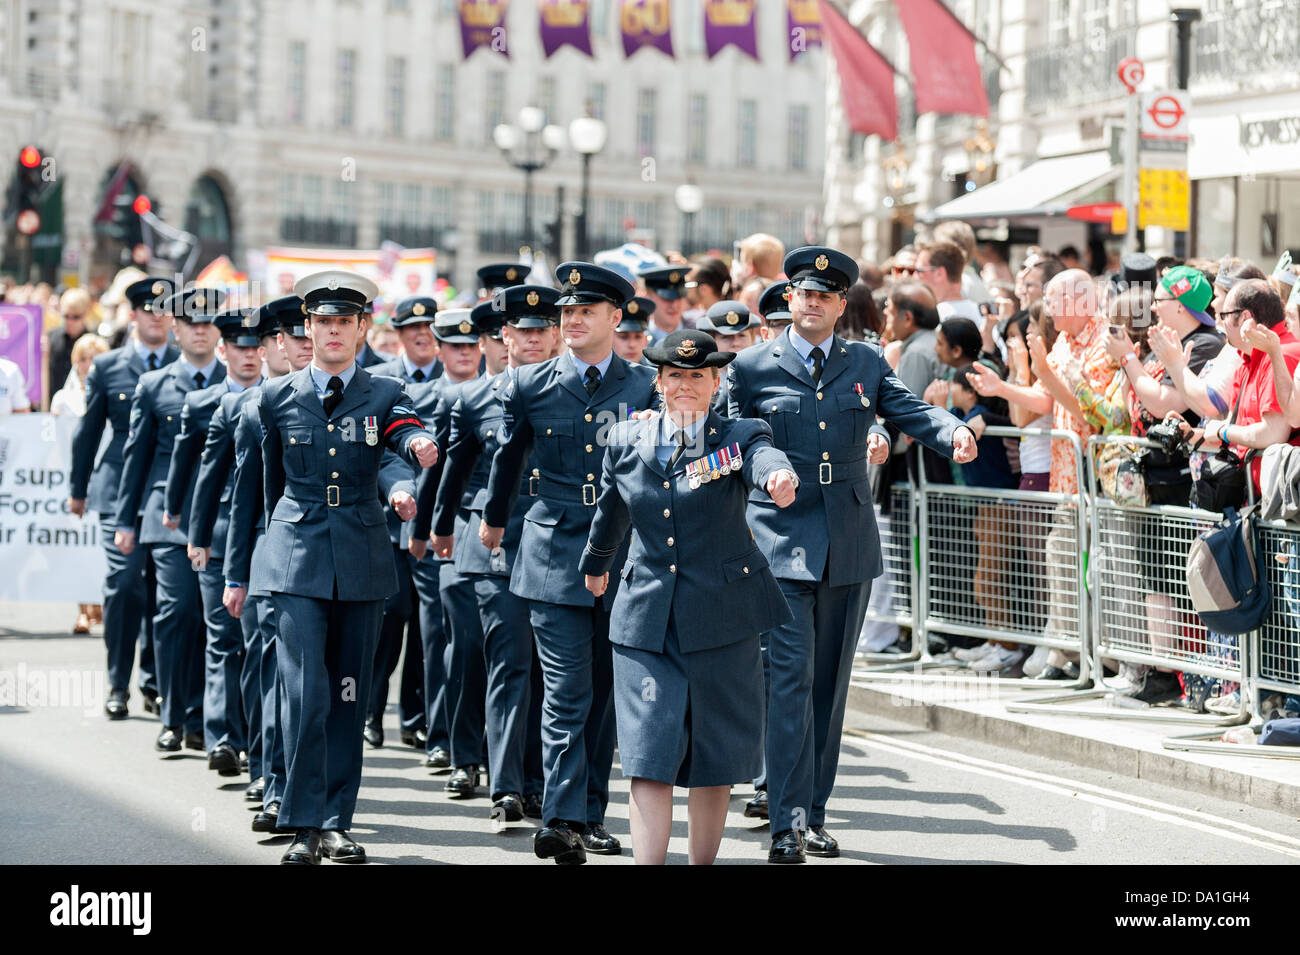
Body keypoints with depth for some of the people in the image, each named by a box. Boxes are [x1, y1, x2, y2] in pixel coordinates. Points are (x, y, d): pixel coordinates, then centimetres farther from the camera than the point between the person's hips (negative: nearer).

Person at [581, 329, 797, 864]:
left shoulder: (739, 437, 0)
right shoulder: (626, 443, 8)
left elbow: (765, 459, -25)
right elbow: (609, 515, 25)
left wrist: (779, 478, -48)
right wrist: (595, 565, 40)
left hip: (722, 619, -1)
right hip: (647, 620, 1)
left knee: (714, 761, 6)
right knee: (650, 759, -8)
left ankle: (703, 864, 19)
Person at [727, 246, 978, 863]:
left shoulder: (866, 364, 10)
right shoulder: (752, 368, 4)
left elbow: (912, 411, 1)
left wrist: (955, 433, -20)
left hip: (849, 544, 3)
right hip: (781, 542, -3)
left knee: (830, 683, 9)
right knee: (791, 677, -12)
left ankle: (814, 815, 17)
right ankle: (786, 824, -13)